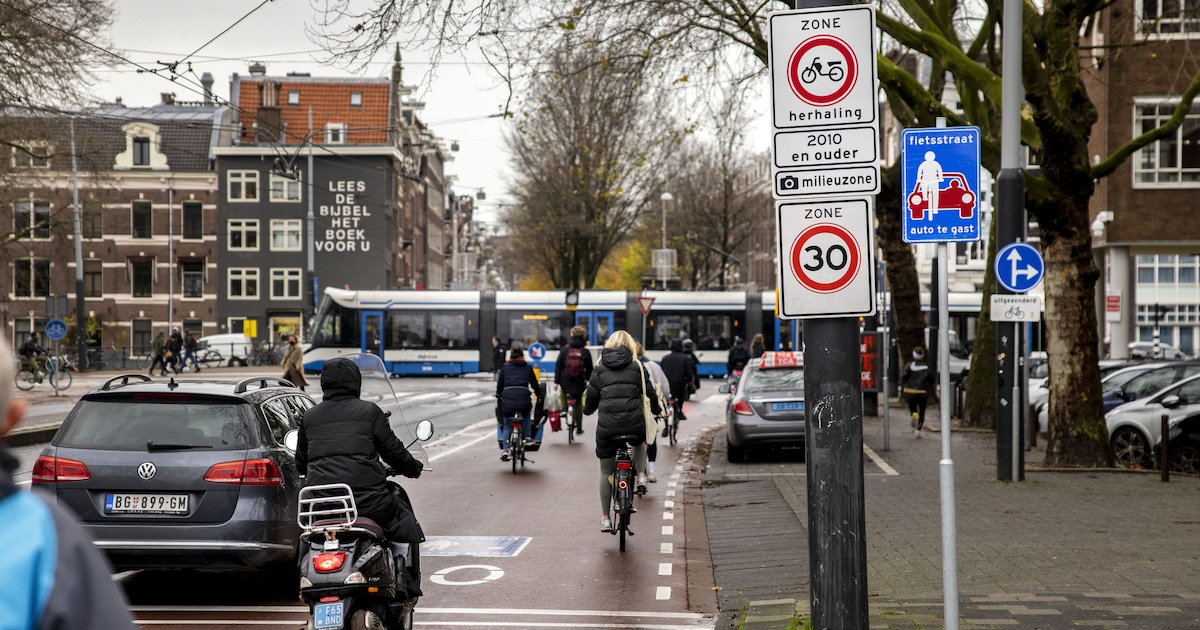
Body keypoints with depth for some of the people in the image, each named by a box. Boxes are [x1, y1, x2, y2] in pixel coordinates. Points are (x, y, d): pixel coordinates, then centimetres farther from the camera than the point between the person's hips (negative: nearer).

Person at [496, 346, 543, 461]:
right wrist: (540, 396, 38)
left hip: (508, 397, 0)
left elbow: (500, 383, 20)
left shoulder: (505, 366, 16)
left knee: (507, 426, 15)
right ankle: (528, 437, 22)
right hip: (523, 398, 0)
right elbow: (535, 384, 24)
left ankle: (504, 450, 3)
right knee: (526, 416, 34)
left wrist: (498, 395, 37)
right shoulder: (528, 367, 17)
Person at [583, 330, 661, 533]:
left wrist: (587, 410, 33)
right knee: (640, 443, 38)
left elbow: (591, 396, 10)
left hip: (606, 426, 0)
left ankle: (605, 519, 13)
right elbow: (649, 392, 11)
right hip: (633, 423, 0)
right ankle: (641, 477, 18)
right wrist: (656, 409, 32)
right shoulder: (636, 367, 6)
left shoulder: (600, 368, 8)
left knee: (606, 472, 13)